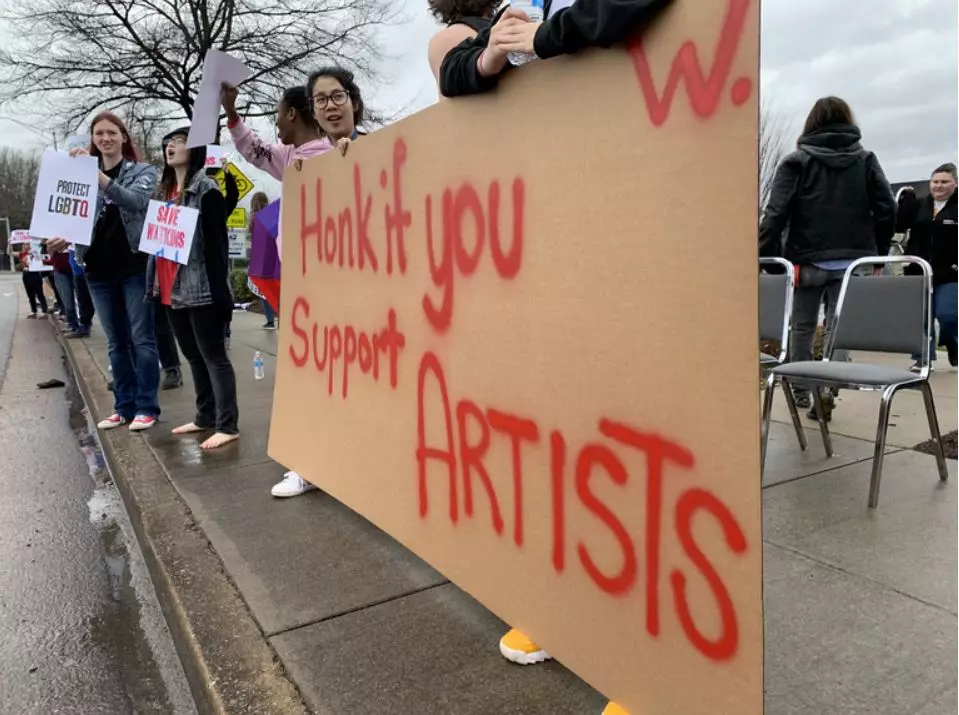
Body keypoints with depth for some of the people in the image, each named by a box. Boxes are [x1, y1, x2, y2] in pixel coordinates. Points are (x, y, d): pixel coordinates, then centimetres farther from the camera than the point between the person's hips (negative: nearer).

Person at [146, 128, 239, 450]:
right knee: (193, 356, 14)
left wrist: (219, 290, -19)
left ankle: (228, 425, 1)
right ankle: (205, 417, 25)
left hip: (200, 289, -8)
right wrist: (154, 284, 13)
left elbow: (217, 242, -14)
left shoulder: (206, 190, -8)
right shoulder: (163, 191, 17)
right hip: (172, 289, 9)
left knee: (213, 356, -4)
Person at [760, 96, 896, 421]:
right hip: (852, 262, 2)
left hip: (807, 261, -1)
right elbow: (887, 210, 3)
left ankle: (800, 390, 21)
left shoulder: (796, 162, -1)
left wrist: (766, 256, -8)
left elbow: (776, 213, -11)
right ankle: (828, 389, -11)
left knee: (803, 327, 12)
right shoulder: (866, 160, 8)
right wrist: (877, 252, 10)